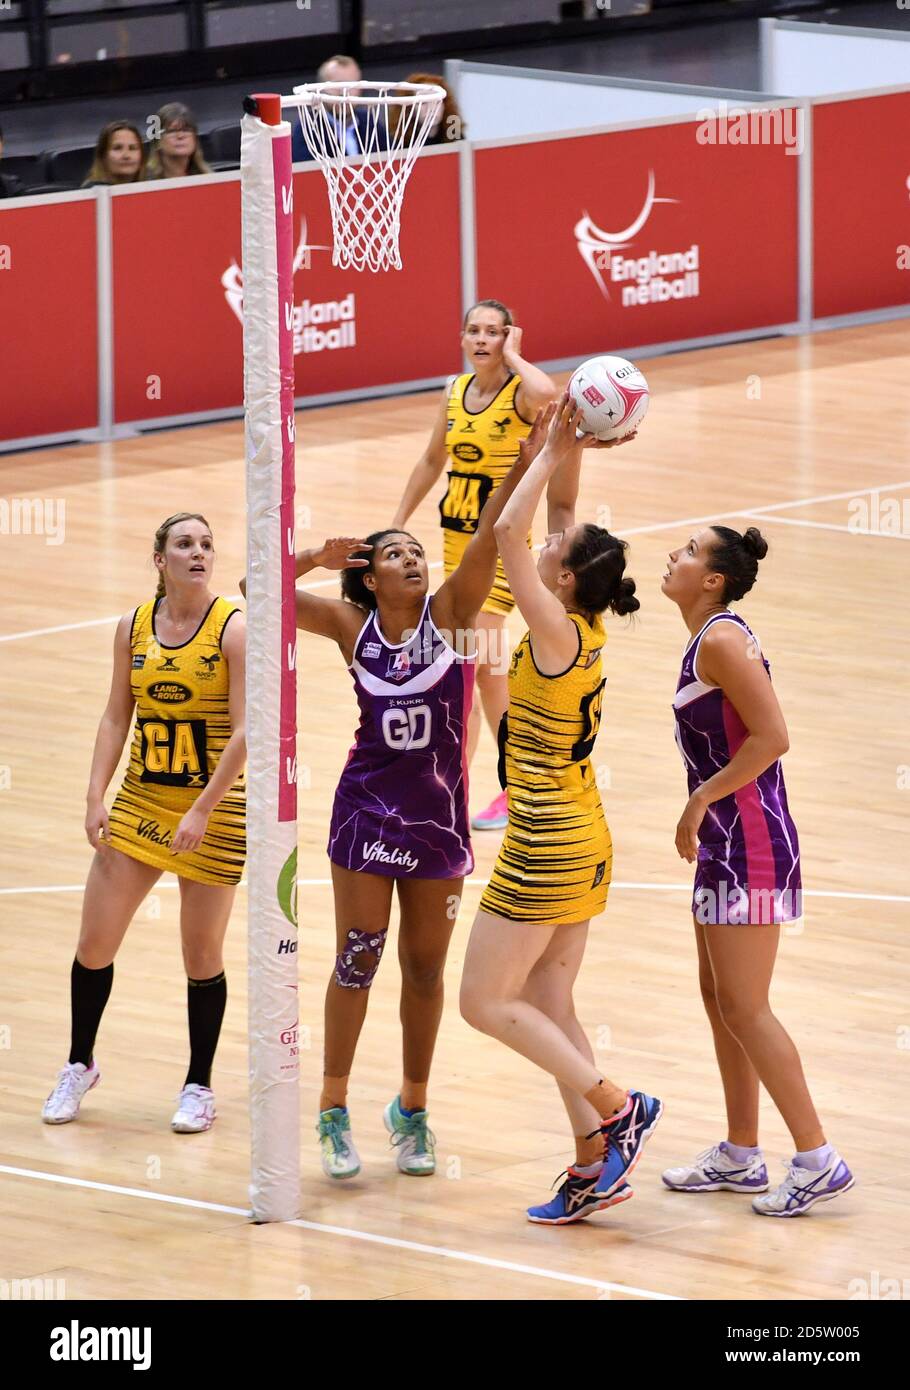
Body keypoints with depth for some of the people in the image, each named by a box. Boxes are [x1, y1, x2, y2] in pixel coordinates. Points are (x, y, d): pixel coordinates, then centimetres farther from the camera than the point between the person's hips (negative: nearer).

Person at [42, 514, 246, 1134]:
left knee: (203, 955, 3)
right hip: (140, 802, 4)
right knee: (95, 943, 3)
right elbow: (116, 717, 8)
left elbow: (246, 732, -15)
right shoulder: (134, 626, 2)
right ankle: (81, 1065, 24)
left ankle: (200, 1085, 20)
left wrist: (203, 811, -19)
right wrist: (97, 795, -2)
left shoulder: (233, 629, -11)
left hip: (215, 808, -4)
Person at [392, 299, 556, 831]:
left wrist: (513, 356, -22)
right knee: (487, 665, 15)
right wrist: (398, 523, 22)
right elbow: (433, 460, 20)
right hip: (457, 537, 7)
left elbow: (546, 392, -40)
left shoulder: (520, 394, -14)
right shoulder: (456, 391, 6)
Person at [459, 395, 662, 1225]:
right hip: (583, 843, 9)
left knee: (488, 1002, -2)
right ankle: (595, 1167, 9)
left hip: (549, 846, -9)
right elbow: (559, 515, 12)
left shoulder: (558, 633, -18)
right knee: (549, 1008, 10)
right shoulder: (585, 632, 4)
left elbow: (508, 531, -21)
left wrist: (557, 453, -14)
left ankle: (616, 1110, -4)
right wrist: (568, 453, 2)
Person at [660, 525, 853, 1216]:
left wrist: (700, 800, -16)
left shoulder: (723, 640, -17)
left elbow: (771, 738, -23)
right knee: (720, 998, 15)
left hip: (752, 846, -10)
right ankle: (740, 1156, 23)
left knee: (744, 1007, -7)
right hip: (727, 846, 10)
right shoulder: (709, 640, 12)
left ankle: (819, 1159, -3)